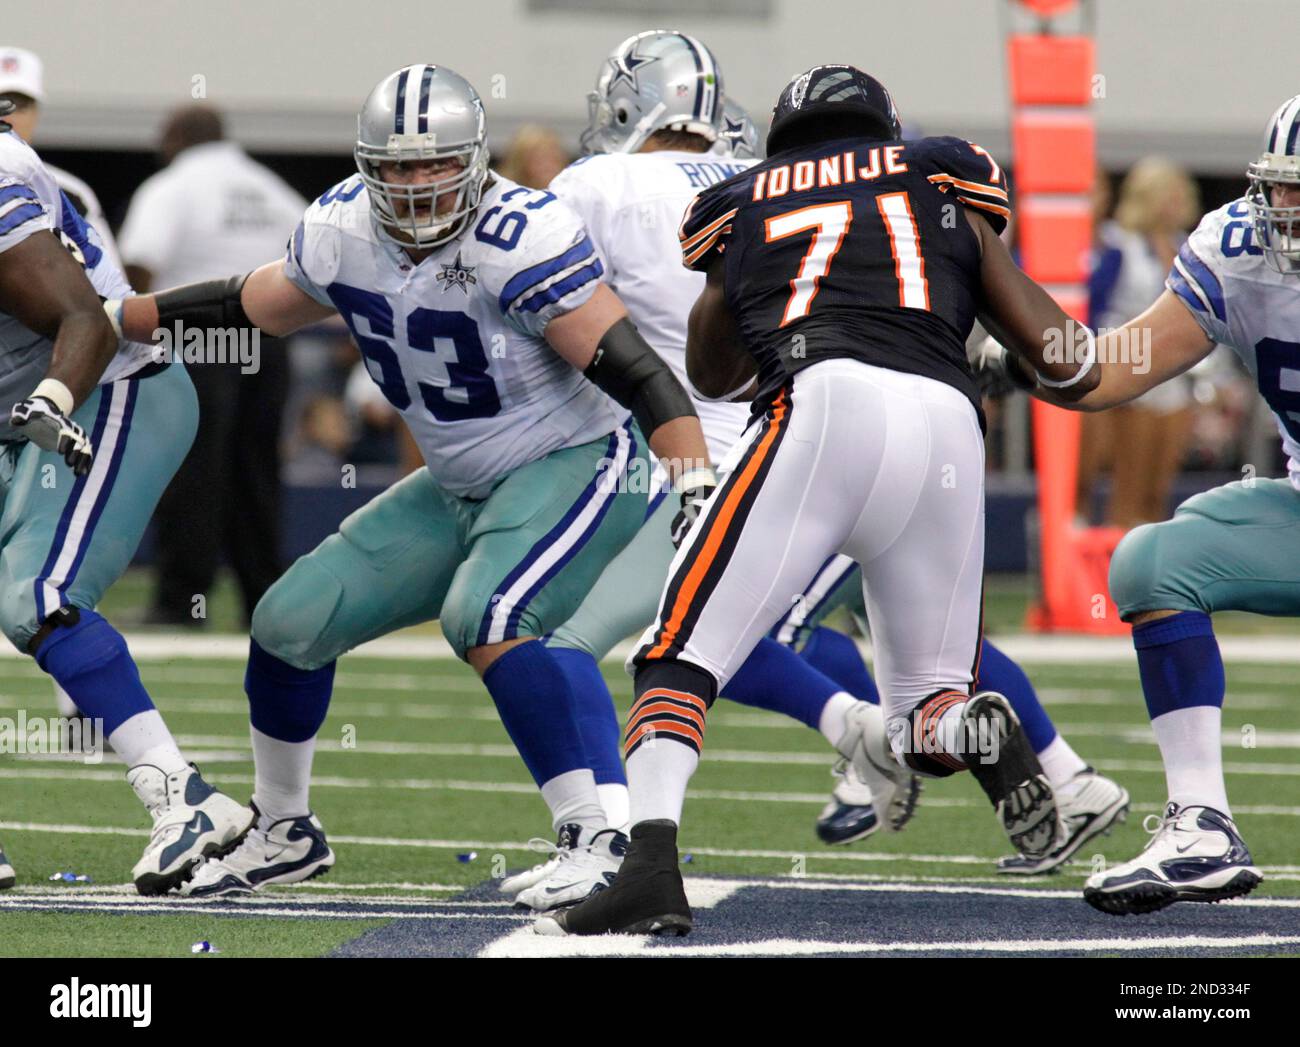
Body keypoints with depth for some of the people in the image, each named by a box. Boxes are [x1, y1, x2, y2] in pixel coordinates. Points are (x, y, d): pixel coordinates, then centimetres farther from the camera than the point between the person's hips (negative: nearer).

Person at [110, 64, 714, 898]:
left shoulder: (519, 242, -26)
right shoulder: (344, 235, -4)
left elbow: (633, 368, -29)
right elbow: (257, 306, 16)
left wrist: (699, 486, -38)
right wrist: (106, 320, 18)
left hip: (575, 466, -8)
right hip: (460, 489, 8)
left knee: (484, 618, -34)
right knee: (291, 624, 6)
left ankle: (593, 836, -29)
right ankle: (285, 833, 28)